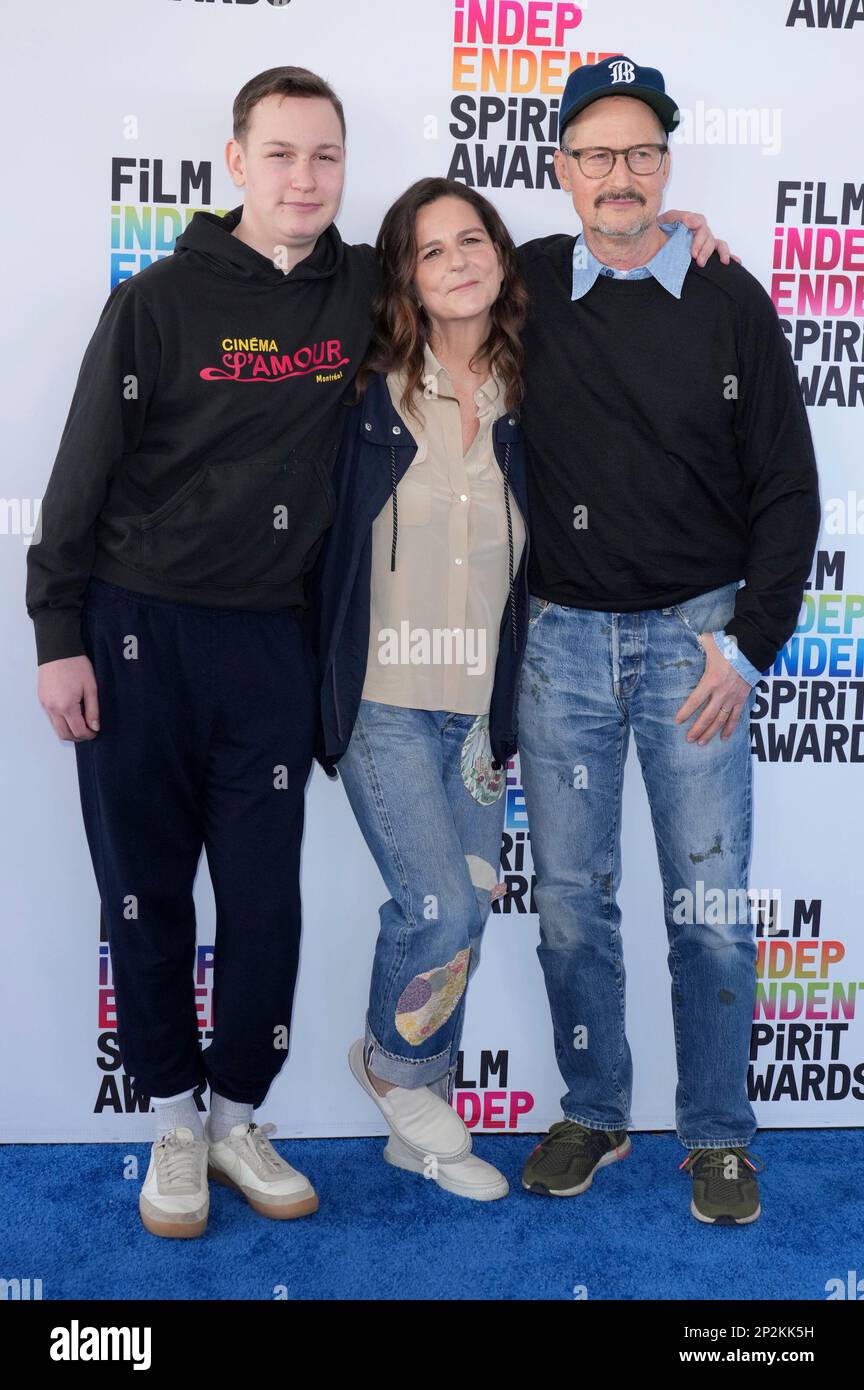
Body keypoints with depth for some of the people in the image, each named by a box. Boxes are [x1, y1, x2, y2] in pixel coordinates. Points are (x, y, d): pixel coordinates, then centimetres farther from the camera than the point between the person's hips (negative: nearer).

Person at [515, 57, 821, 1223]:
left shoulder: (730, 301, 1)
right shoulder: (527, 289, 4)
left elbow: (786, 488, 2)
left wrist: (750, 643, -7)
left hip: (695, 634, -1)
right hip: (561, 637, 2)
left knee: (710, 905, 2)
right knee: (570, 898, 8)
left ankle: (718, 1135, 19)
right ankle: (593, 1115, 26)